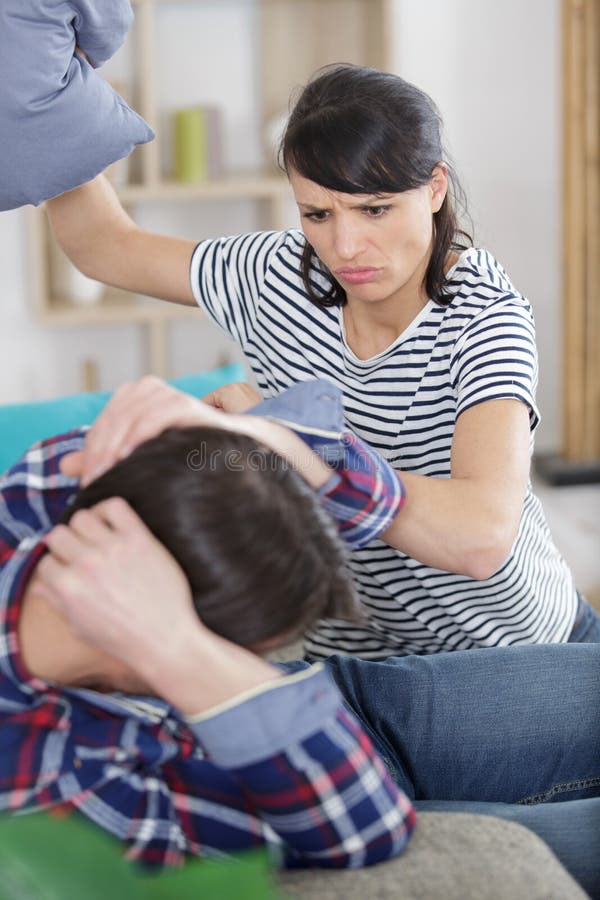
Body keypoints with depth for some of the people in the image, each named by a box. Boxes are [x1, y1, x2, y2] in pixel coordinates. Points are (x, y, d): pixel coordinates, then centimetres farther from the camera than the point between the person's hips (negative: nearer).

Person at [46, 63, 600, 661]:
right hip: (352, 653, 3)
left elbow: (481, 537, -40)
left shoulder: (483, 316, -23)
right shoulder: (281, 276, -6)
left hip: (514, 649, -3)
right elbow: (104, 246, 9)